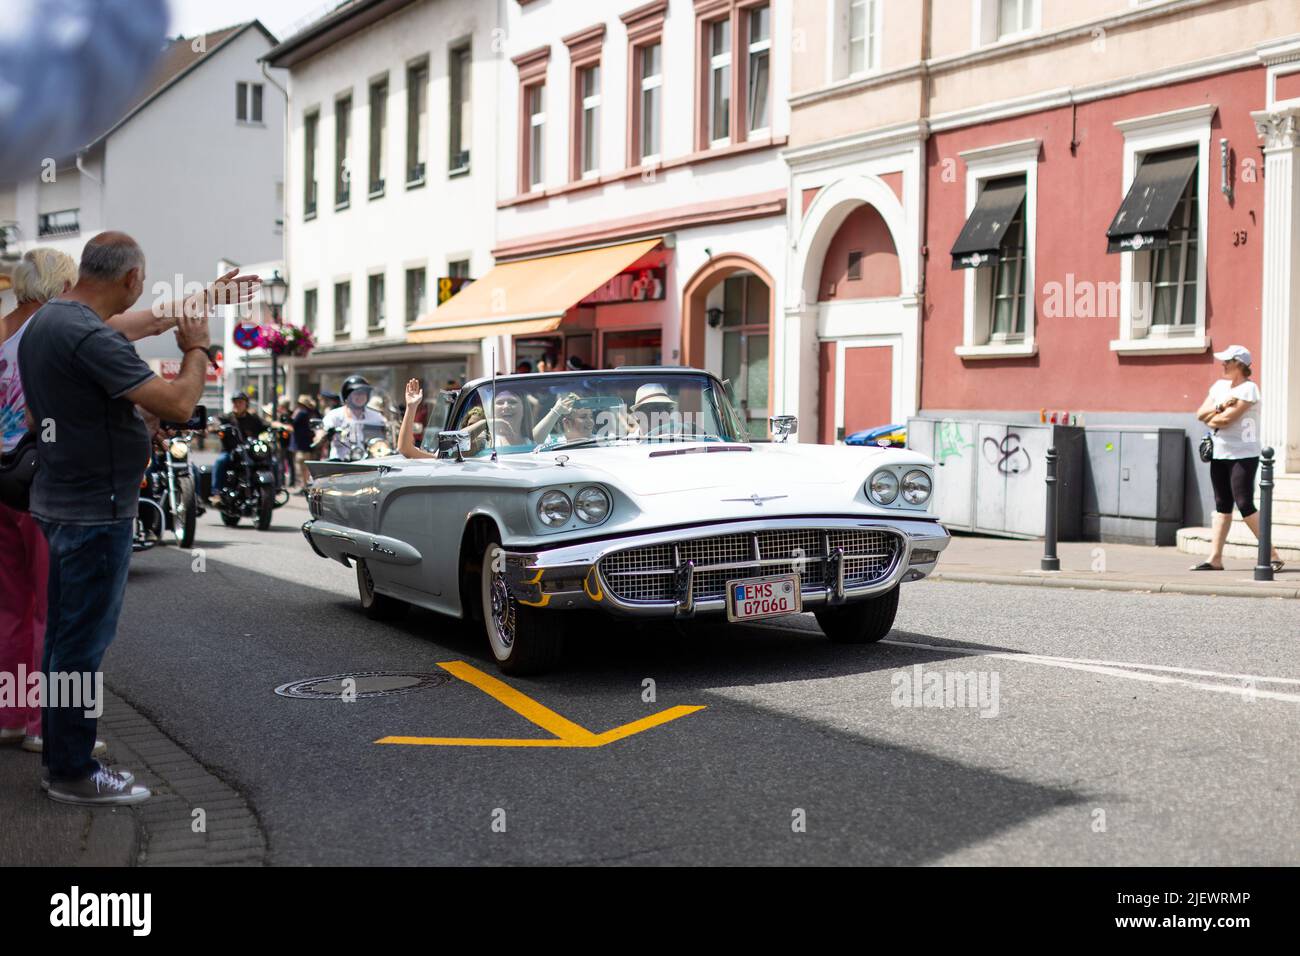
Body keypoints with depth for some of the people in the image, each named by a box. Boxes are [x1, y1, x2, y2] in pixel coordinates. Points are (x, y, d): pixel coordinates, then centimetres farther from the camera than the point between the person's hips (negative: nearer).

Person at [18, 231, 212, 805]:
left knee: (64, 634, 17)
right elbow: (178, 404, -26)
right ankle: (74, 773, 7)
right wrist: (197, 351, -8)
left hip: (59, 501, 10)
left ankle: (61, 753, 27)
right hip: (96, 510, -10)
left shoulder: (43, 322, 10)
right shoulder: (91, 337, -23)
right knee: (84, 641, -2)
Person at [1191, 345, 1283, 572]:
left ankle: (1273, 556, -4)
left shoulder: (1248, 389, -11)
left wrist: (1211, 419, -1)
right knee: (1222, 507, 8)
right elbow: (1200, 413, 4)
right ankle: (1215, 559, 10)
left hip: (1243, 456, -8)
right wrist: (1219, 407, -12)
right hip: (1219, 454, 8)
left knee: (1245, 506, -11)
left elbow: (1226, 419, -20)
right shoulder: (1219, 385, 12)